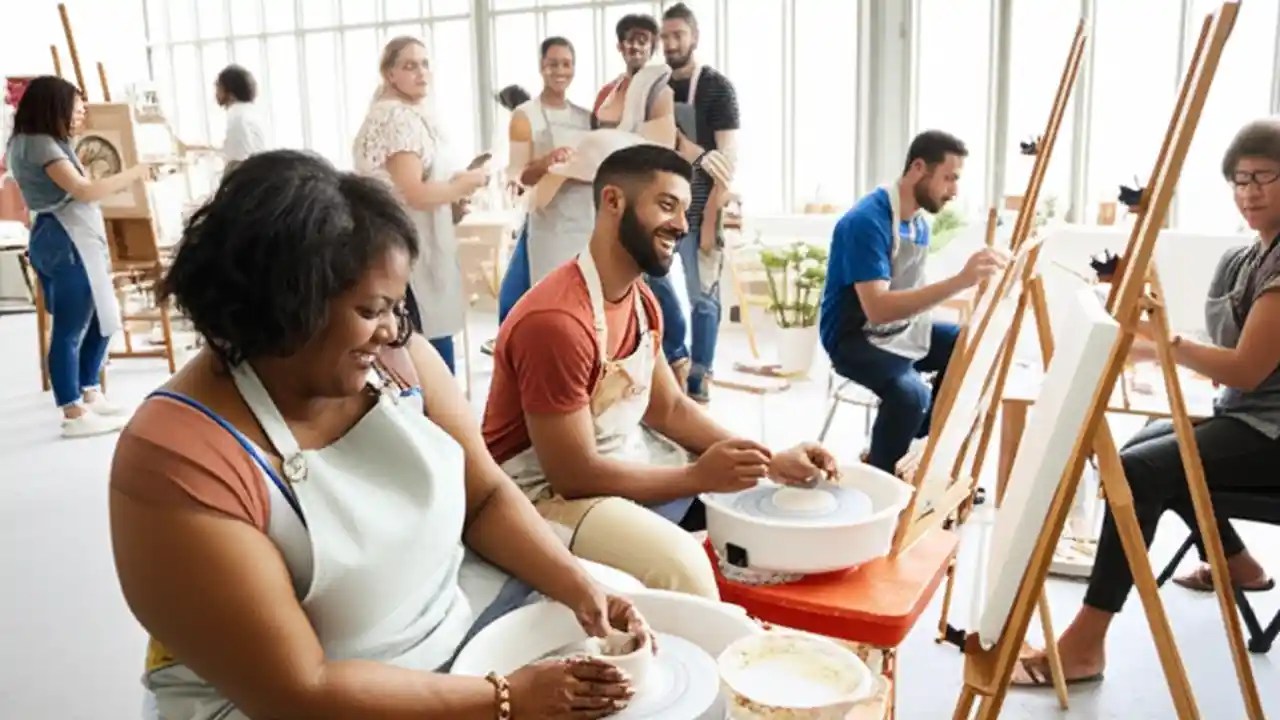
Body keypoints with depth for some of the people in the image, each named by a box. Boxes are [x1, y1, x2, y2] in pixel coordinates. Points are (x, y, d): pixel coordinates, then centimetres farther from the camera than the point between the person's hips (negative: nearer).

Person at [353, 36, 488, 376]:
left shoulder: (415, 114, 15)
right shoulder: (395, 117, -15)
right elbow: (413, 193, -23)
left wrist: (455, 195, 7)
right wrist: (466, 184, -11)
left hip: (423, 247, 10)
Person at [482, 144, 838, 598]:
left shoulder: (641, 301, 3)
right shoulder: (556, 320, -28)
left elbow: (669, 408, 8)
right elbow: (573, 475, -26)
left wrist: (772, 462, -3)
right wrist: (699, 477, -24)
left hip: (618, 461, 10)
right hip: (547, 489, -9)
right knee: (679, 563, -30)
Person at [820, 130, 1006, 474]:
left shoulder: (919, 222, 4)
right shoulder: (867, 221, -24)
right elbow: (877, 309, -35)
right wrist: (960, 281, -40)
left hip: (901, 327, 9)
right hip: (855, 336, -9)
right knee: (911, 392, -32)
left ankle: (920, 445, 13)